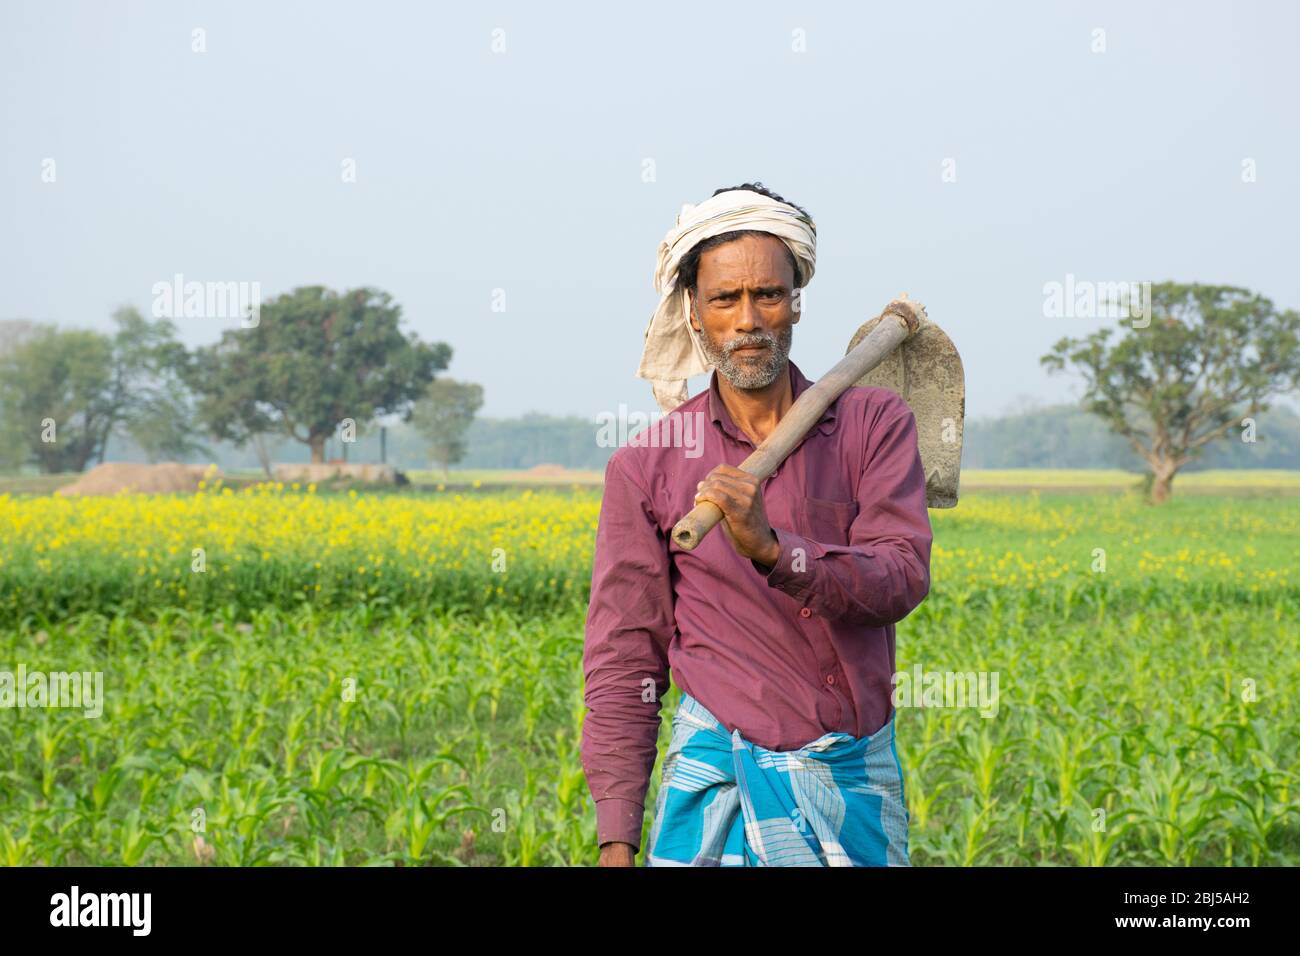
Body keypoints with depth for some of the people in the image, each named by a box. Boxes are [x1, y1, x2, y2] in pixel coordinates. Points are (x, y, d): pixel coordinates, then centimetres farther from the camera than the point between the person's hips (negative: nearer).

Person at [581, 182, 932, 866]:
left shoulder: (876, 424, 2)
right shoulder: (645, 467, 0)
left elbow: (903, 579, -11)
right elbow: (624, 662, 0)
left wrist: (771, 548, -29)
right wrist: (617, 842, -7)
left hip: (860, 781, 1)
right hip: (726, 777, -1)